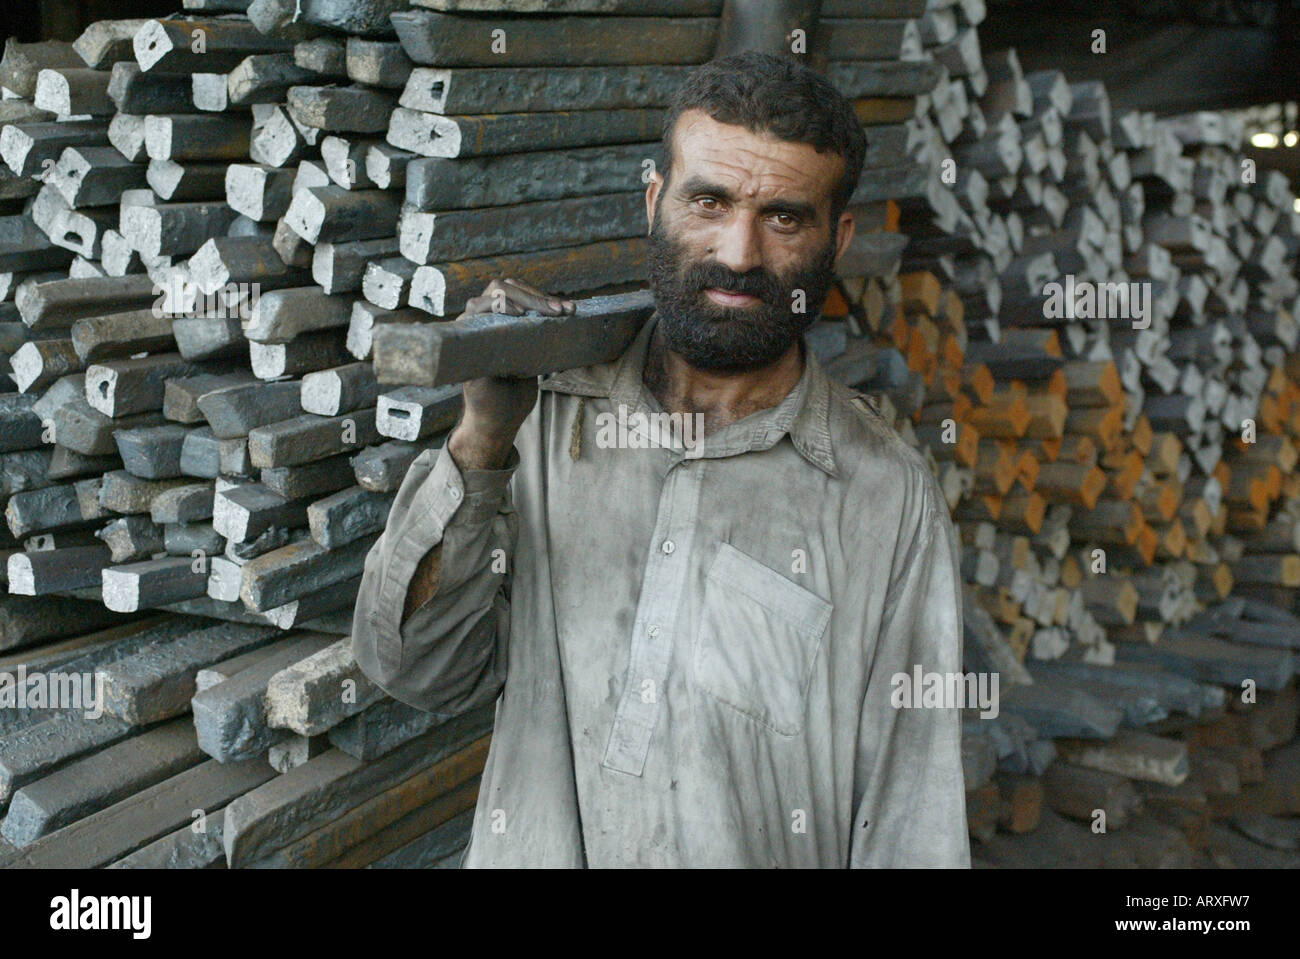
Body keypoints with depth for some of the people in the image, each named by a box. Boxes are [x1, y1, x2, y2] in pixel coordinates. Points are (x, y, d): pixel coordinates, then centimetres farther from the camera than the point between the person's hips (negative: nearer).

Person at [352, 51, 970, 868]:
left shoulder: (889, 498, -13)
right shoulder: (550, 413, -6)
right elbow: (418, 671, -9)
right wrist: (480, 445, -21)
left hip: (764, 852, -2)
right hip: (531, 843, 2)